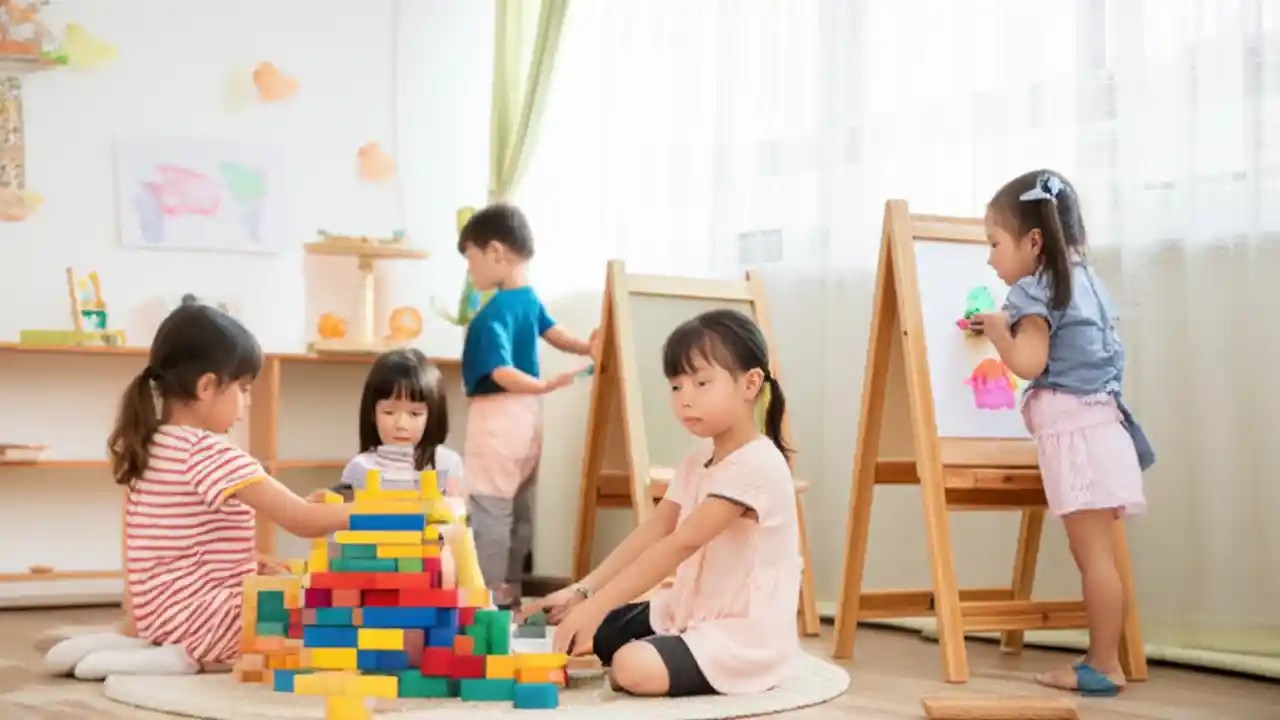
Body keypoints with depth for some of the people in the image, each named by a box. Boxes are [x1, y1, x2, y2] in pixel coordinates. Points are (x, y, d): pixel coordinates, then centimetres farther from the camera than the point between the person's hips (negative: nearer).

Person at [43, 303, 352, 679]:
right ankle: (191, 660, -10)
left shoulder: (149, 446, 8)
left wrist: (250, 562, 16)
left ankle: (139, 644, 12)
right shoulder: (214, 454, -18)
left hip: (158, 613, 9)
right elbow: (302, 522, -19)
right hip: (203, 615, -9)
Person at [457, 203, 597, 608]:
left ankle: (490, 594, 3)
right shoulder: (530, 298, 3)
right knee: (517, 507, 15)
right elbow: (552, 331, 14)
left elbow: (502, 373, -29)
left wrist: (546, 385, -35)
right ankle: (510, 590, 24)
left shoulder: (492, 314, -21)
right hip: (526, 414, 9)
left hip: (497, 416, -9)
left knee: (489, 508, -1)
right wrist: (586, 349, 26)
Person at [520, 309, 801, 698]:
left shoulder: (755, 465, -22)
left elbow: (681, 544, -28)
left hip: (744, 634, -9)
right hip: (689, 613, 9)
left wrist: (596, 605, -31)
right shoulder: (698, 460, 10)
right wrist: (581, 592, -7)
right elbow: (650, 533, 5)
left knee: (633, 668, -31)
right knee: (587, 631, 3)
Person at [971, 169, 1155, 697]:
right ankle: (1105, 659, 14)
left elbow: (1029, 364, -18)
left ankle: (1104, 667, -4)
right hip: (1094, 422, 10)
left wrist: (997, 330, -2)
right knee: (1093, 553, 11)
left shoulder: (1036, 292, -9)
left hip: (1075, 430, -10)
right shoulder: (1083, 280, 18)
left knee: (1094, 554, -7)